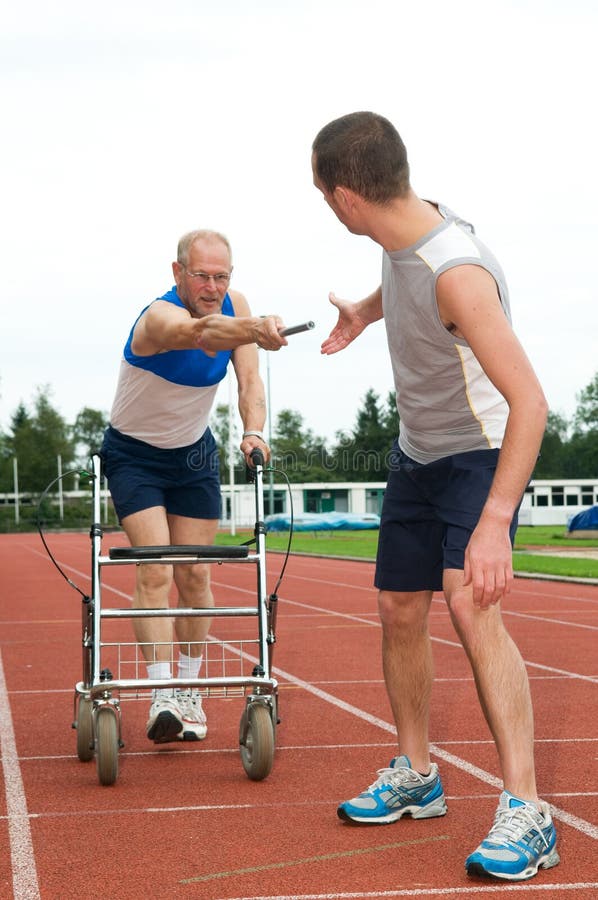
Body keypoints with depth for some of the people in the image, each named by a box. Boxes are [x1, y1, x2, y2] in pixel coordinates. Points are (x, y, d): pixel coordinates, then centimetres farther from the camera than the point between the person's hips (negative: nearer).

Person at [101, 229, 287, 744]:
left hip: (194, 453, 5)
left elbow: (250, 379, -12)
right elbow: (201, 332, -54)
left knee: (195, 575, 5)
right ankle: (162, 697, -17)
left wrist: (254, 431, -32)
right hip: (134, 454, -5)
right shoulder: (160, 316, -31)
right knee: (155, 572, -16)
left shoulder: (235, 305, -10)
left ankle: (190, 694, 17)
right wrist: (255, 330, -75)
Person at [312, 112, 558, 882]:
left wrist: (494, 523, -42)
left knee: (470, 605, -26)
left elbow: (529, 402, -37)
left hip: (481, 457, -8)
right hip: (415, 452, 8)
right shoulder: (404, 238, -8)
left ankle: (525, 813, -21)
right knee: (398, 611, 12)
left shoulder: (456, 273, -33)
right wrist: (363, 311, 16)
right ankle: (415, 776, 30)